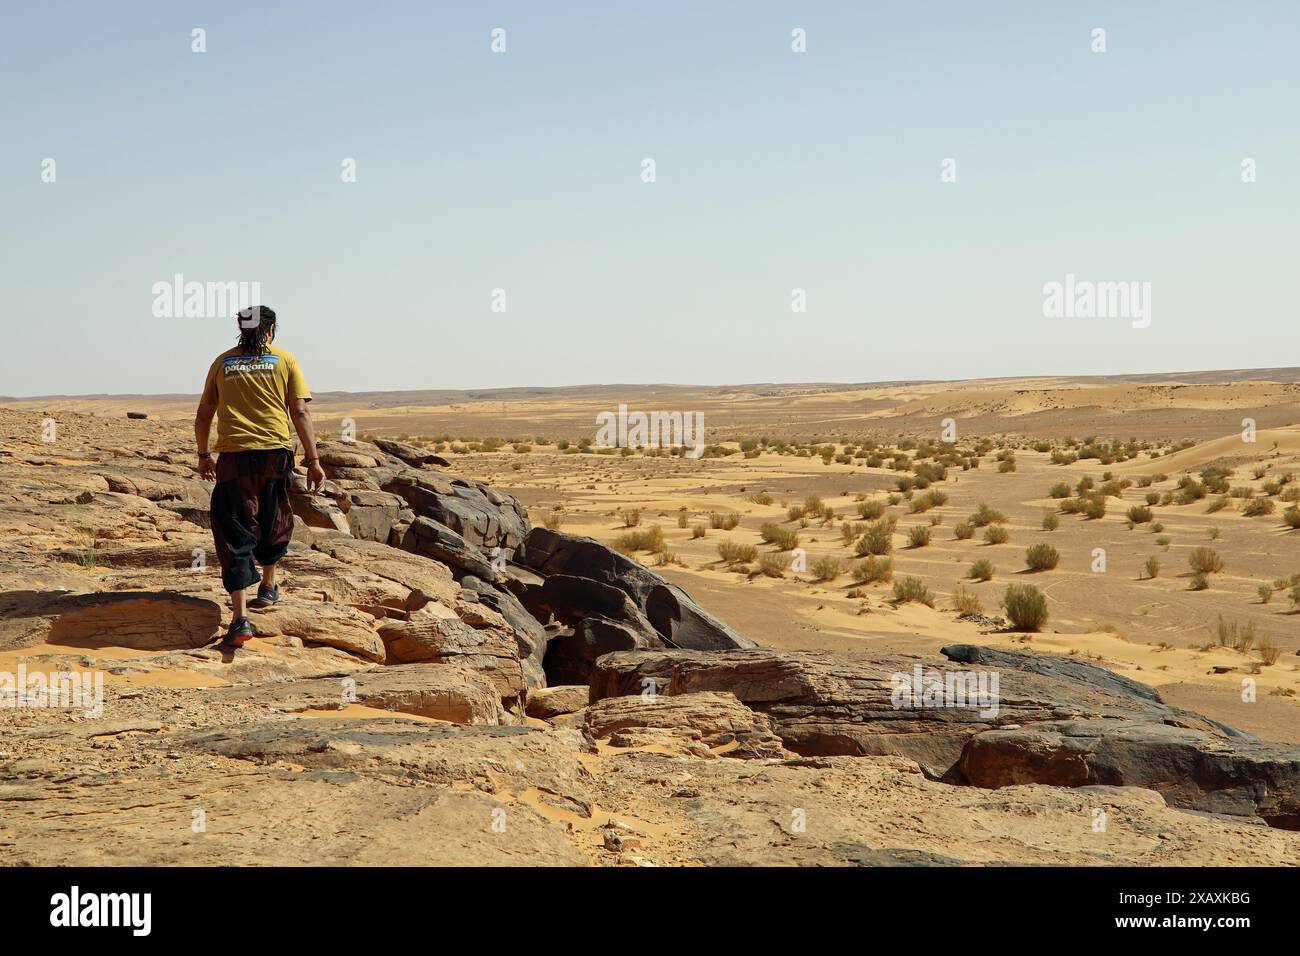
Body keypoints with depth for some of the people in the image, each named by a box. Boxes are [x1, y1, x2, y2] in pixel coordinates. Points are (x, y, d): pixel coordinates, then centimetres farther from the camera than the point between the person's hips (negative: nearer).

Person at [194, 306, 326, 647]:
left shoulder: (222, 362, 13)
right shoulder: (285, 360, 8)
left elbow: (203, 417, 16)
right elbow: (299, 413, 0)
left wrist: (203, 456, 29)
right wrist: (313, 460, 1)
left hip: (233, 456, 0)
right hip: (275, 452, 0)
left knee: (235, 533, -1)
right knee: (273, 522, 23)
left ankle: (240, 618, -11)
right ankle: (268, 586, 42)